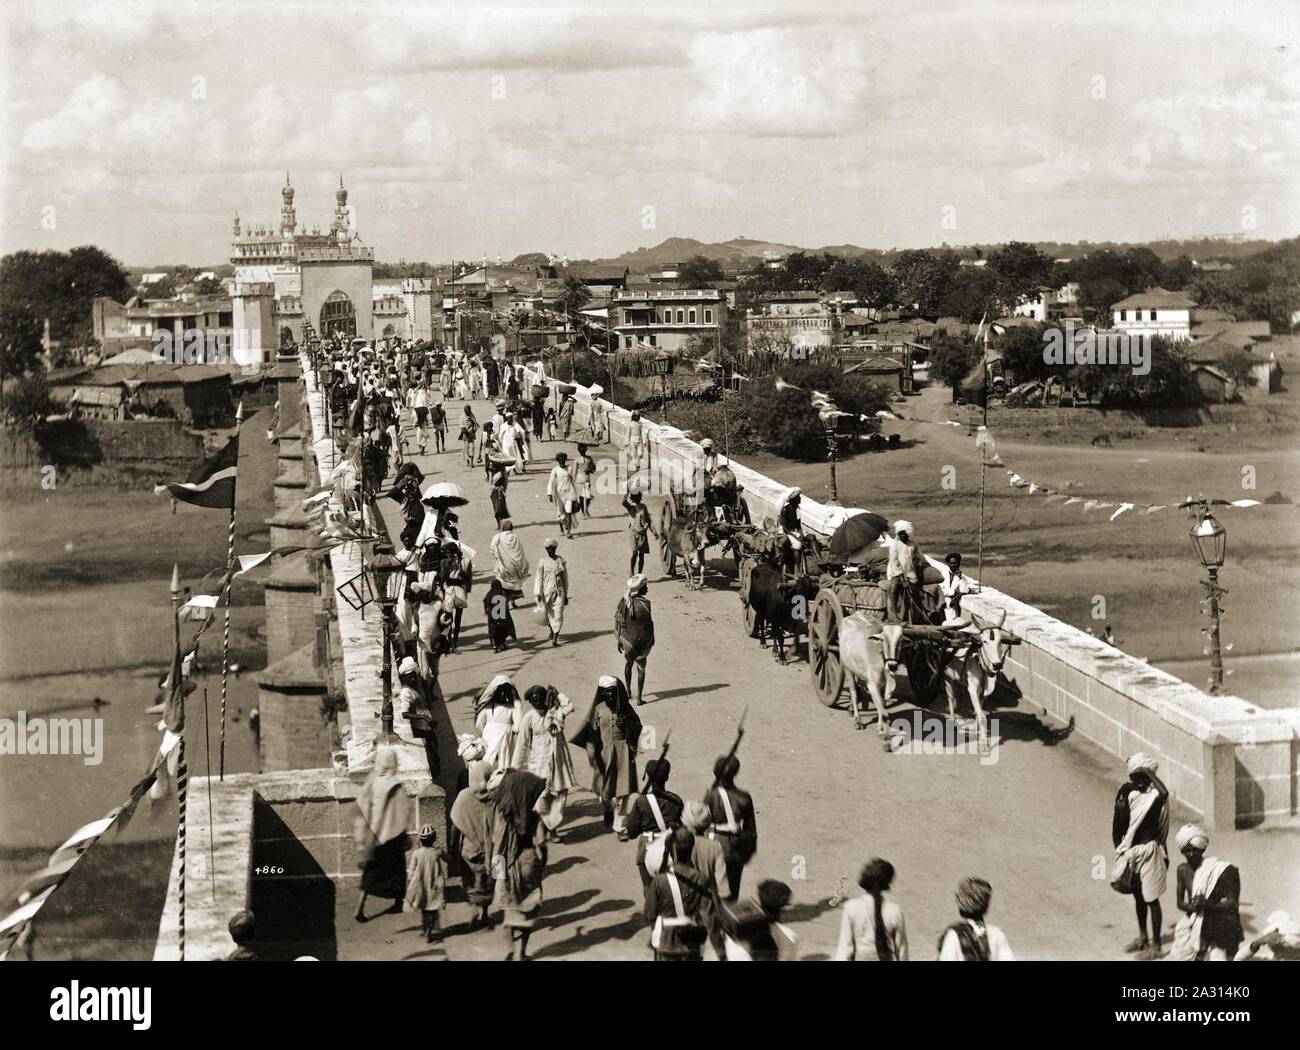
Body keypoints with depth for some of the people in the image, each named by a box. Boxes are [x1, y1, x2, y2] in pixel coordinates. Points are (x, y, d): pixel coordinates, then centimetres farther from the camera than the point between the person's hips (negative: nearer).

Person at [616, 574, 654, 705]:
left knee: (628, 663, 26)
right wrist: (652, 639, 1)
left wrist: (619, 640, 11)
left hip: (626, 639, 4)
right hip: (641, 640, -4)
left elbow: (617, 622, 1)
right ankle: (639, 697, 12)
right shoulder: (643, 603, -21)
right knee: (641, 668, 9)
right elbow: (648, 623, -15)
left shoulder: (623, 601, -5)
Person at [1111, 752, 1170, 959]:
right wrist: (1119, 847, 7)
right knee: (1137, 895, 19)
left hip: (1148, 850, -6)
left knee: (1151, 899, -1)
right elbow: (1119, 823, 10)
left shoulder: (1155, 794, -15)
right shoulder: (1126, 791, 2)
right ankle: (1143, 938, 34)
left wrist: (1149, 773, -30)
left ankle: (1155, 945, 8)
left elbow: (1164, 793, -40)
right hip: (1130, 849, 6)